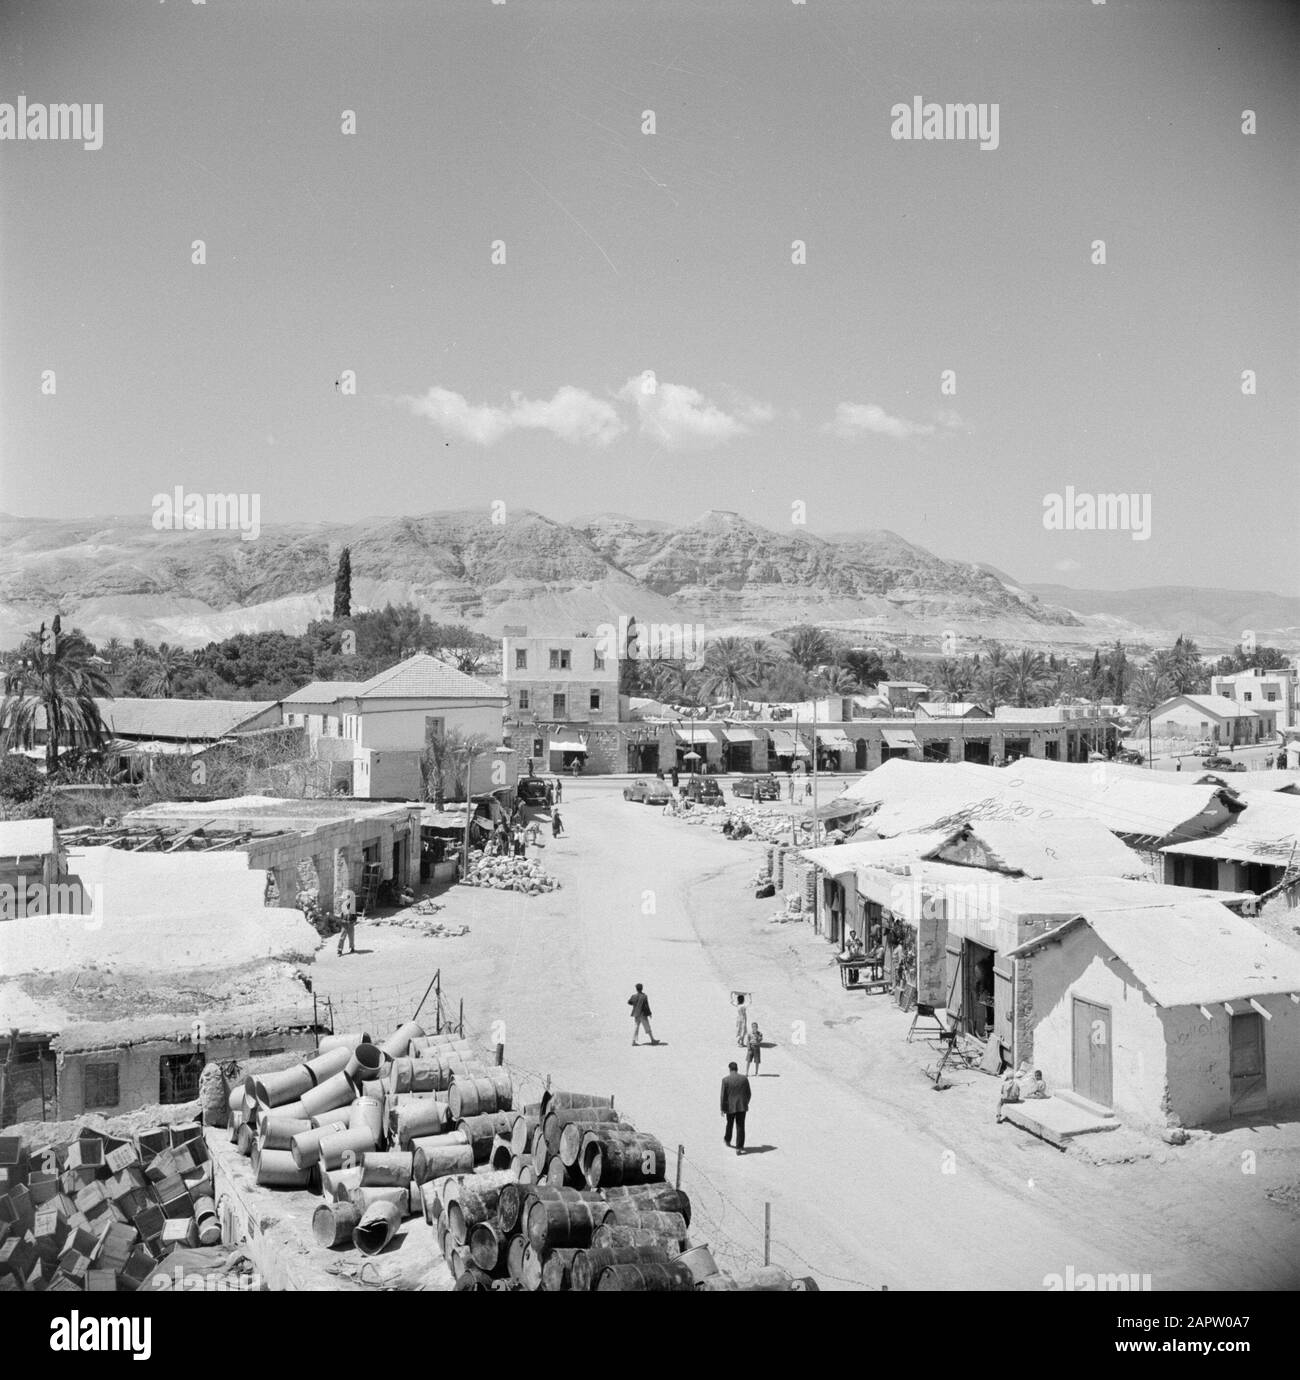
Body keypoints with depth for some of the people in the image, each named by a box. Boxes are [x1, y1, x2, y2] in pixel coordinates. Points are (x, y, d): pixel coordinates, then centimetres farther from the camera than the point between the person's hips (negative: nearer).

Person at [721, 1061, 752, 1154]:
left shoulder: (725, 1080, -9)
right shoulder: (744, 1078, -1)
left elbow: (723, 1095, -9)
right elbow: (748, 1093, 5)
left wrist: (723, 1109, -1)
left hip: (730, 1107, -1)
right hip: (742, 1106, 1)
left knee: (730, 1124, 23)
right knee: (740, 1127, 2)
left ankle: (727, 1140, 44)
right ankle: (739, 1148, -4)